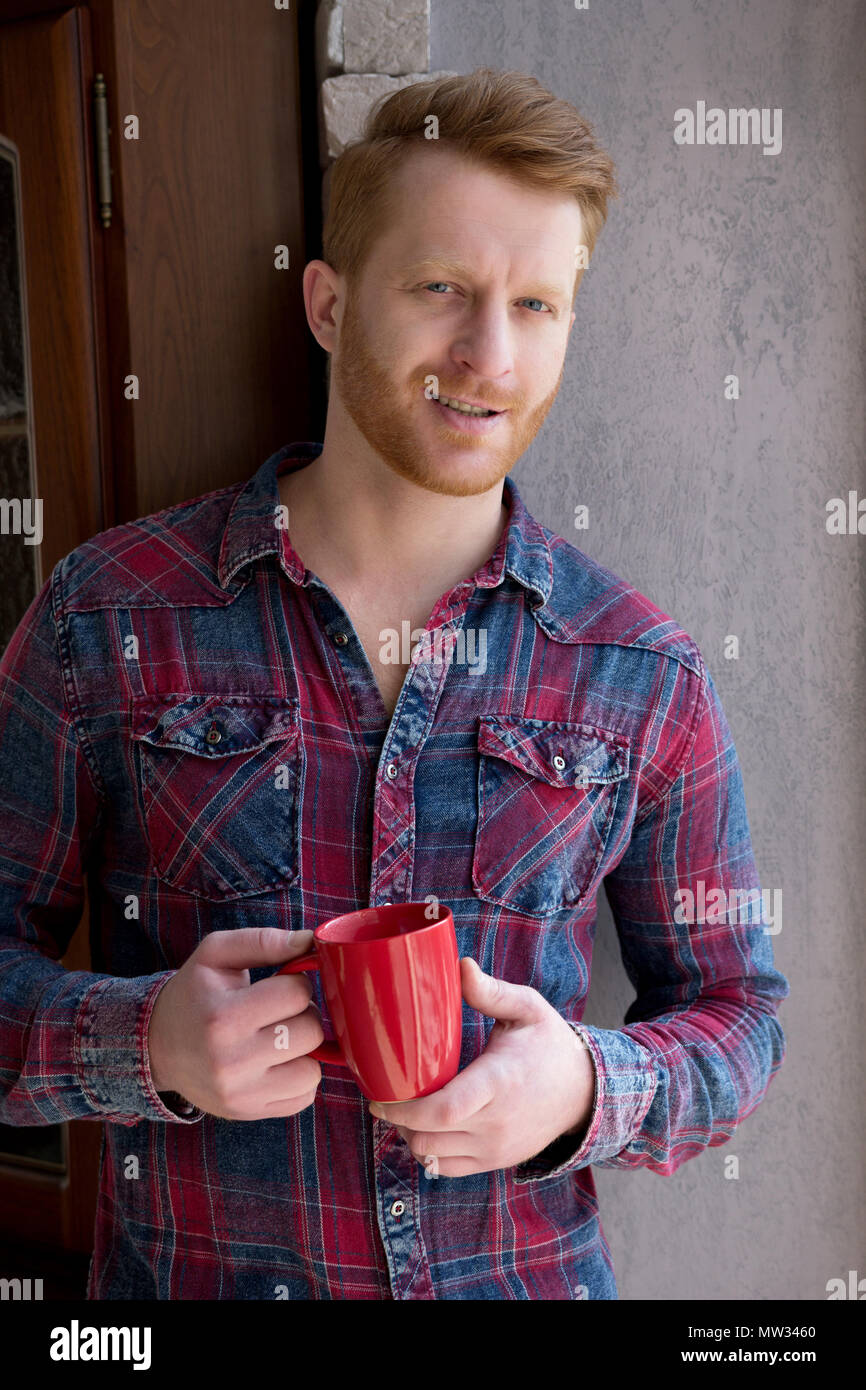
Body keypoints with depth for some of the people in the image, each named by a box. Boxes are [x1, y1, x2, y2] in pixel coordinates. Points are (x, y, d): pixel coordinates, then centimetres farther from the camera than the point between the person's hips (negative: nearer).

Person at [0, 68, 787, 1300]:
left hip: (534, 1272, 1)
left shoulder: (645, 675, -7)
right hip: (188, 1272, 0)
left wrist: (586, 1092, -19)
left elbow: (734, 1012, 0)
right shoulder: (108, 617, -10)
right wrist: (148, 1044, -23)